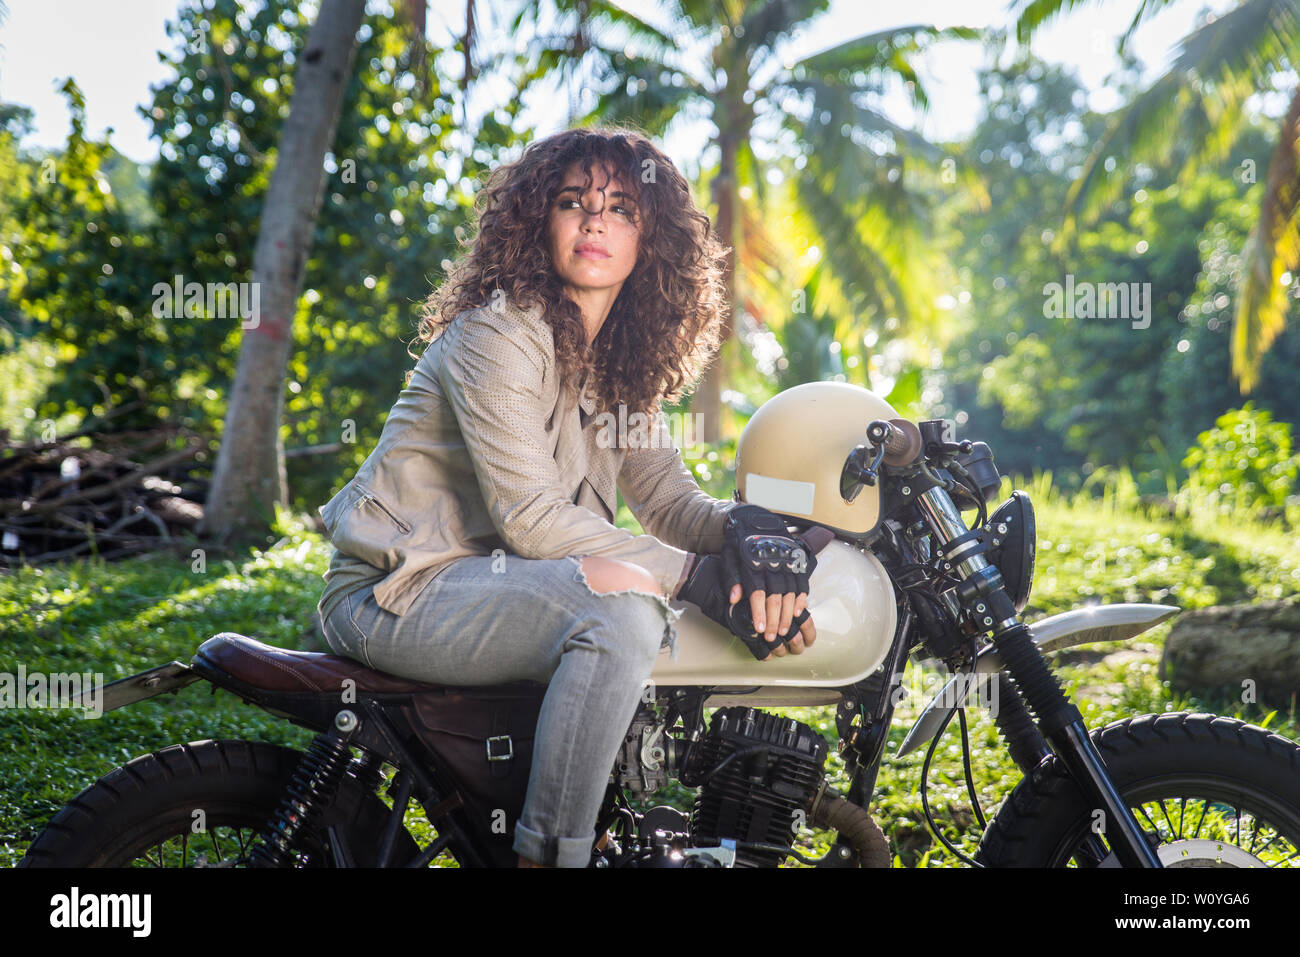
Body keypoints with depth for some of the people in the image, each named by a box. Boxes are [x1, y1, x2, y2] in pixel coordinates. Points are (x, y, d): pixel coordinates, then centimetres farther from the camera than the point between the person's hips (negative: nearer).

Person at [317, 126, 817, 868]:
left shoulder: (619, 360, 10)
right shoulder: (500, 333, -16)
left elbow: (668, 497, 4)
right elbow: (529, 516, -21)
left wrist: (744, 527, -18)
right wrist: (692, 573, -23)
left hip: (488, 579, 9)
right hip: (397, 591, -9)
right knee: (622, 609, -30)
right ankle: (550, 852, -24)